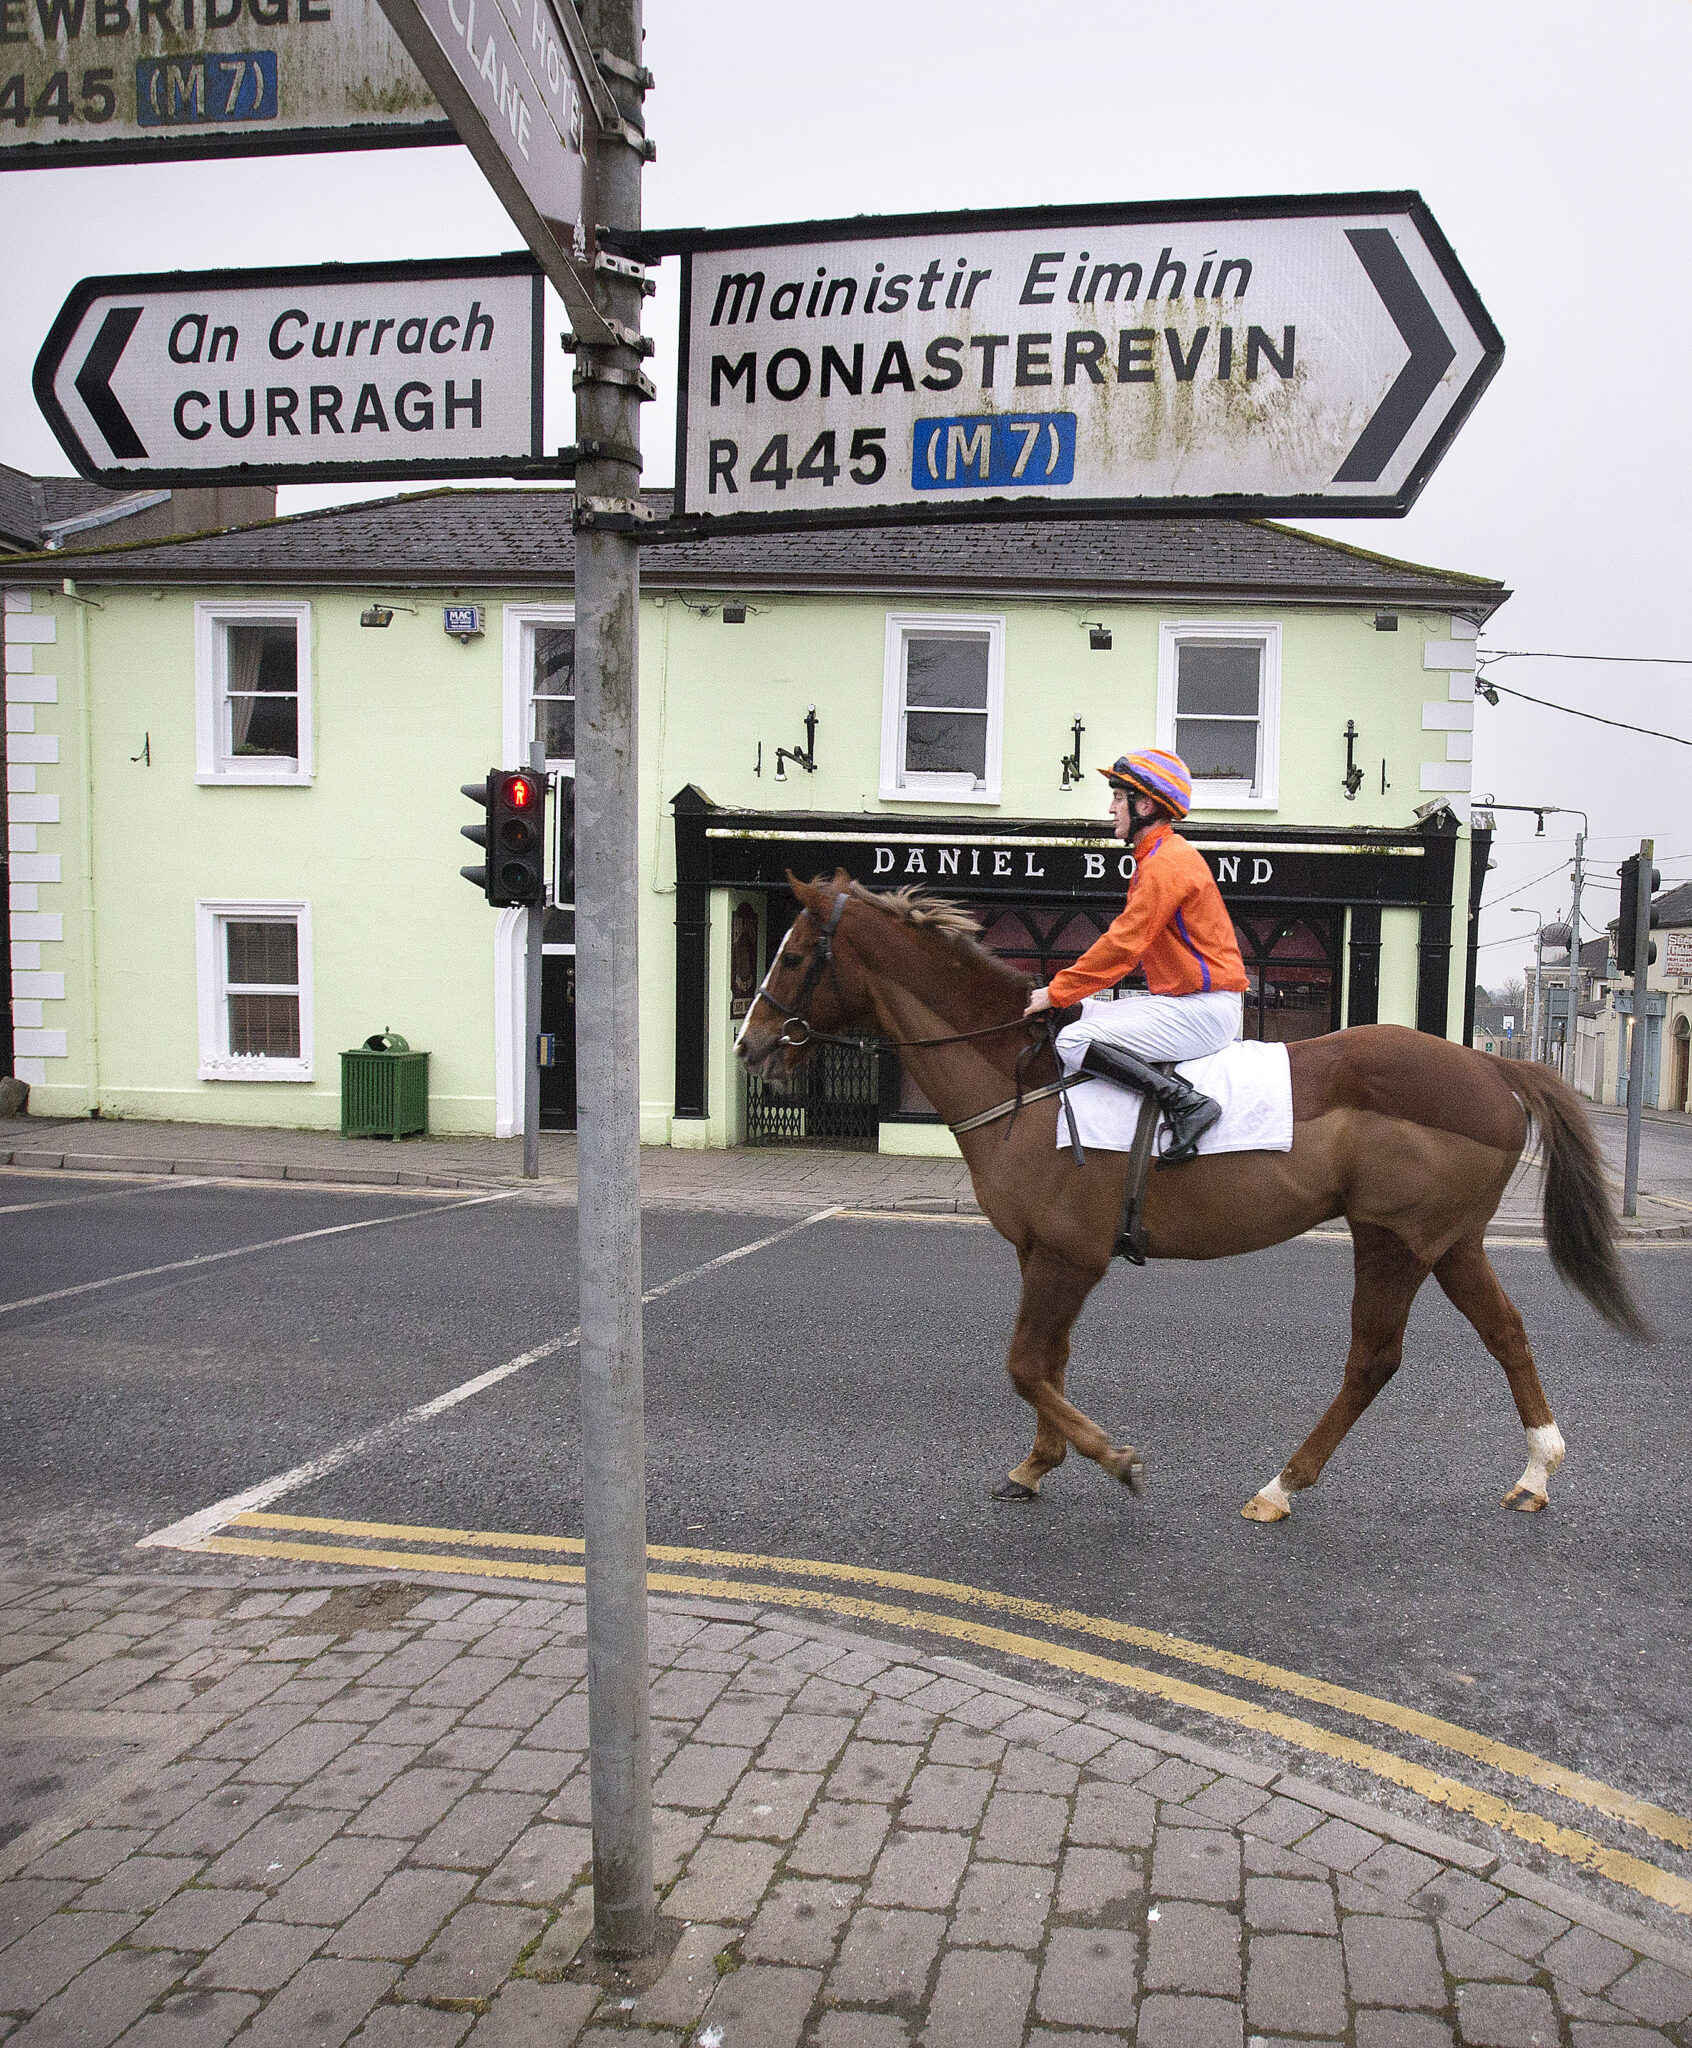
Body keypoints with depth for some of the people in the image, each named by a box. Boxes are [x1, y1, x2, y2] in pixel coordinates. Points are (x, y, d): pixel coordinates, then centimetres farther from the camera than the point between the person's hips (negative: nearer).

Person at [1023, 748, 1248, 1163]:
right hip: (1182, 999, 11)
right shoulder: (1159, 857, 18)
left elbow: (1122, 946, -19)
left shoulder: (1166, 863, -16)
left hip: (1203, 1009, -11)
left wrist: (1057, 992, -12)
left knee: (1073, 1041, -18)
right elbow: (1124, 941, 20)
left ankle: (1185, 1102, -21)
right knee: (1091, 1011, 18)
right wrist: (1065, 987, 12)